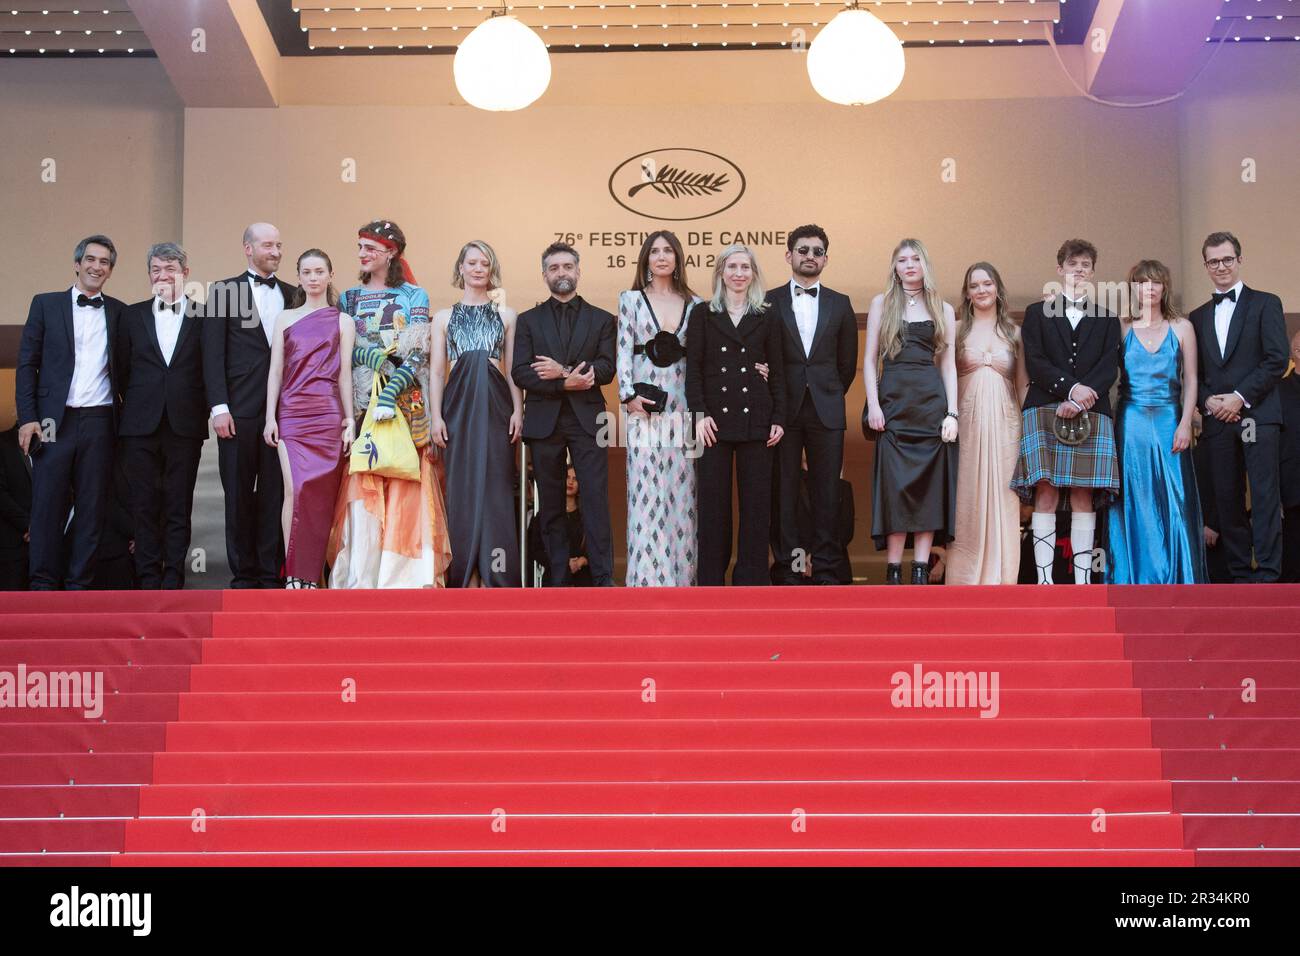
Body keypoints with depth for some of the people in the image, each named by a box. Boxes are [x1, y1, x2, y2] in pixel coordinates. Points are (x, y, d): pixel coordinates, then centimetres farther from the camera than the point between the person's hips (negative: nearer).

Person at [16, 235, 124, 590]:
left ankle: (79, 584, 9)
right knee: (48, 504, -1)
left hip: (100, 423, 1)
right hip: (55, 421, -1)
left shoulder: (118, 311, 11)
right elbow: (27, 363, 4)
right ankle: (44, 584, 4)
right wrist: (28, 417, -5)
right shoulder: (46, 304, 7)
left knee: (93, 507, 2)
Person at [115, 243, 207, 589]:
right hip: (141, 426, 2)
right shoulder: (133, 316, 10)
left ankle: (173, 580, 6)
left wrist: (206, 411, -4)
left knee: (179, 508, 2)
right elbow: (122, 370, 10)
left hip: (185, 426, -1)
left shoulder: (205, 315, 5)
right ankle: (148, 580, 7)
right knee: (144, 505, 2)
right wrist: (132, 410, 4)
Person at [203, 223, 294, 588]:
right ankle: (243, 574, 10)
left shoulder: (292, 295, 13)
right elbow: (213, 354, -1)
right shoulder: (223, 291, 5)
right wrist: (219, 407, -9)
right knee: (239, 494, 3)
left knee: (275, 494, 2)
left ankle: (271, 572, 8)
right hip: (240, 409, -2)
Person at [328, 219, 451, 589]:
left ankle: (402, 573, -2)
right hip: (361, 402, 2)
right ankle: (362, 578, -5)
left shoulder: (414, 296, 4)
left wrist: (391, 392, -17)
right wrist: (366, 355, -12)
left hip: (404, 404, -2)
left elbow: (418, 354, -5)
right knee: (361, 491, -5)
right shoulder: (349, 298, 15)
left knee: (404, 488, -6)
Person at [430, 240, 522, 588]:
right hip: (458, 405, 0)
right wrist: (436, 416, -2)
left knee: (495, 485, -4)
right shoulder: (444, 317, 13)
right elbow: (437, 371, 9)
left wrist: (518, 411, -1)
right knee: (462, 486, -1)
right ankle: (466, 575, 2)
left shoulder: (506, 315, 12)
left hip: (496, 405, 0)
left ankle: (493, 574, -2)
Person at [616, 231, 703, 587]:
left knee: (681, 490, 2)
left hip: (682, 406, 2)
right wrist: (628, 396, -8)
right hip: (644, 406, -2)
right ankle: (648, 575, -1)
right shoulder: (631, 299, 6)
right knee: (646, 491, -4)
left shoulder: (694, 303, 10)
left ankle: (681, 574, 8)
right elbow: (624, 351, 1)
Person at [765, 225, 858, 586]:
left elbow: (847, 363, 14)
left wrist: (830, 396, 9)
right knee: (784, 492, 0)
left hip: (826, 412, 2)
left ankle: (827, 570, 6)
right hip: (783, 410, -1)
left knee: (827, 493, 2)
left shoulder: (840, 304, 11)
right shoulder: (768, 302, 5)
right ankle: (787, 568, 6)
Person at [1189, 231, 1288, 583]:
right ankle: (1240, 573, 9)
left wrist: (1240, 396, -12)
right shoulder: (1198, 317, 18)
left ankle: (1267, 574, -10)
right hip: (1218, 420, 4)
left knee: (1264, 494, -9)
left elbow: (1277, 360, -5)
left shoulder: (1265, 304, 5)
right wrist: (1208, 401, -4)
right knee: (1227, 499, 3)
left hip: (1259, 415, -4)